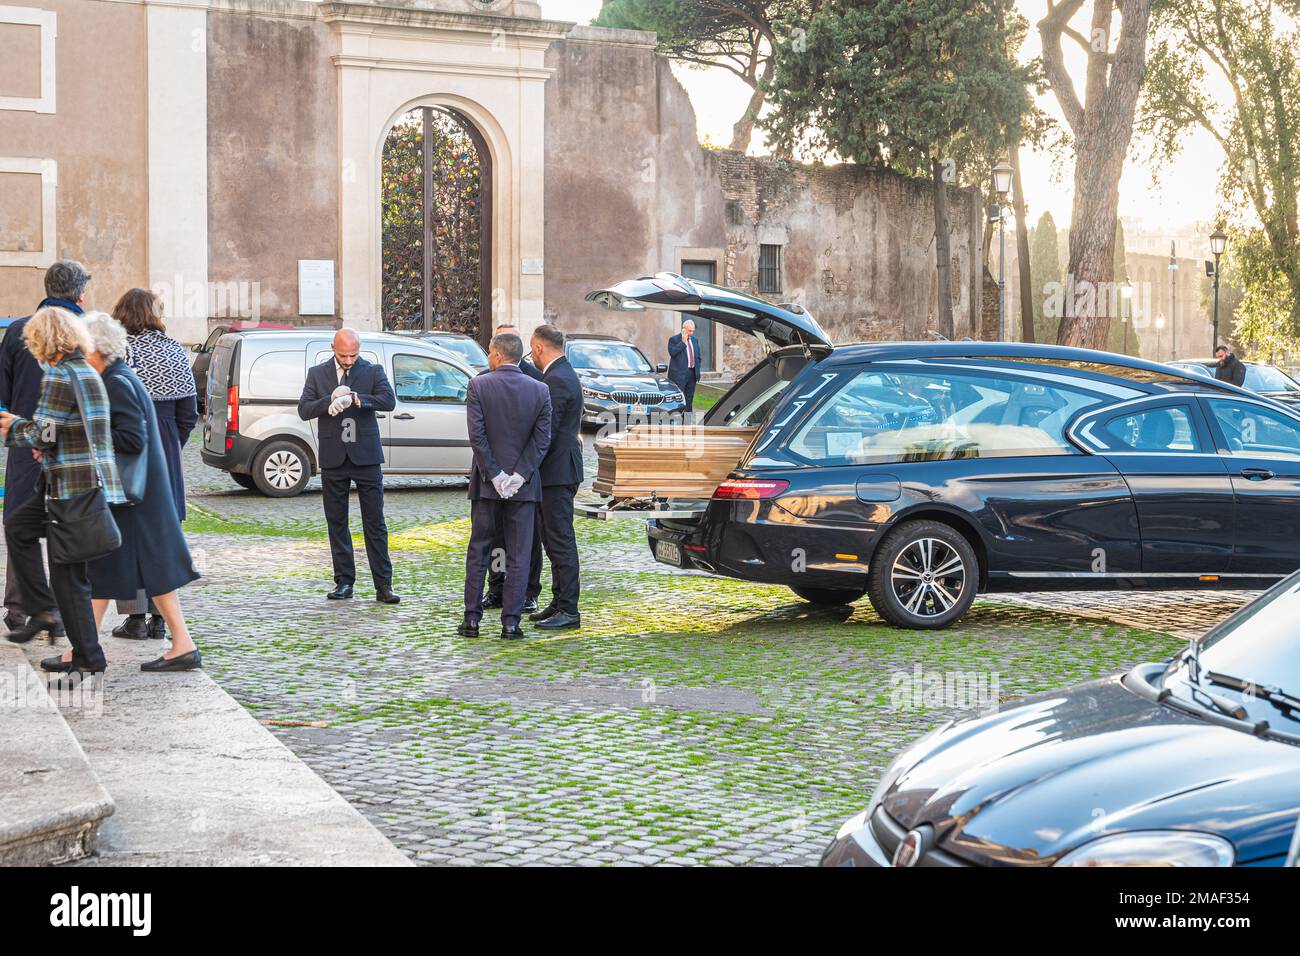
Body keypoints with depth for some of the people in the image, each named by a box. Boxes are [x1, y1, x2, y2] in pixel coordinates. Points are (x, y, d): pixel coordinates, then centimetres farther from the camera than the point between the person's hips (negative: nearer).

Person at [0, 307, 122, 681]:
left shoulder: (59, 375, -15)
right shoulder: (88, 372, 14)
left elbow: (44, 434, -17)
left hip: (73, 485, -10)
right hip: (92, 480, 10)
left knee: (67, 573, -3)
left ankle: (88, 659, 3)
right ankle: (41, 610, 22)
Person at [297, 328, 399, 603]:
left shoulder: (372, 371, 2)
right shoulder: (317, 373, 7)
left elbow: (389, 401, -13)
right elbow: (303, 410, -2)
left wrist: (355, 399, -25)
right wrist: (330, 401, -19)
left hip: (365, 456, -2)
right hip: (333, 459, 2)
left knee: (375, 523, -3)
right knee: (336, 523, 7)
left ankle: (383, 585, -1)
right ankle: (344, 582, 16)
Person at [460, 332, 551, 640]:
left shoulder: (479, 385, -6)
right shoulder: (540, 390, -1)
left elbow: (476, 435, -11)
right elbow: (542, 440, -5)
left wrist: (494, 474, -7)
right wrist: (519, 476, -5)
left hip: (486, 484, -1)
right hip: (524, 486, 1)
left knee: (478, 551, 10)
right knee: (519, 556, 5)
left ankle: (471, 619, 10)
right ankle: (510, 622, 3)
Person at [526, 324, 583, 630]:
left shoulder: (556, 380, -16)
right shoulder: (564, 374, 16)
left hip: (557, 471, -10)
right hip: (559, 470, 10)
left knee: (560, 540, -7)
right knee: (555, 539, 15)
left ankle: (568, 611, -4)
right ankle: (560, 602, 21)